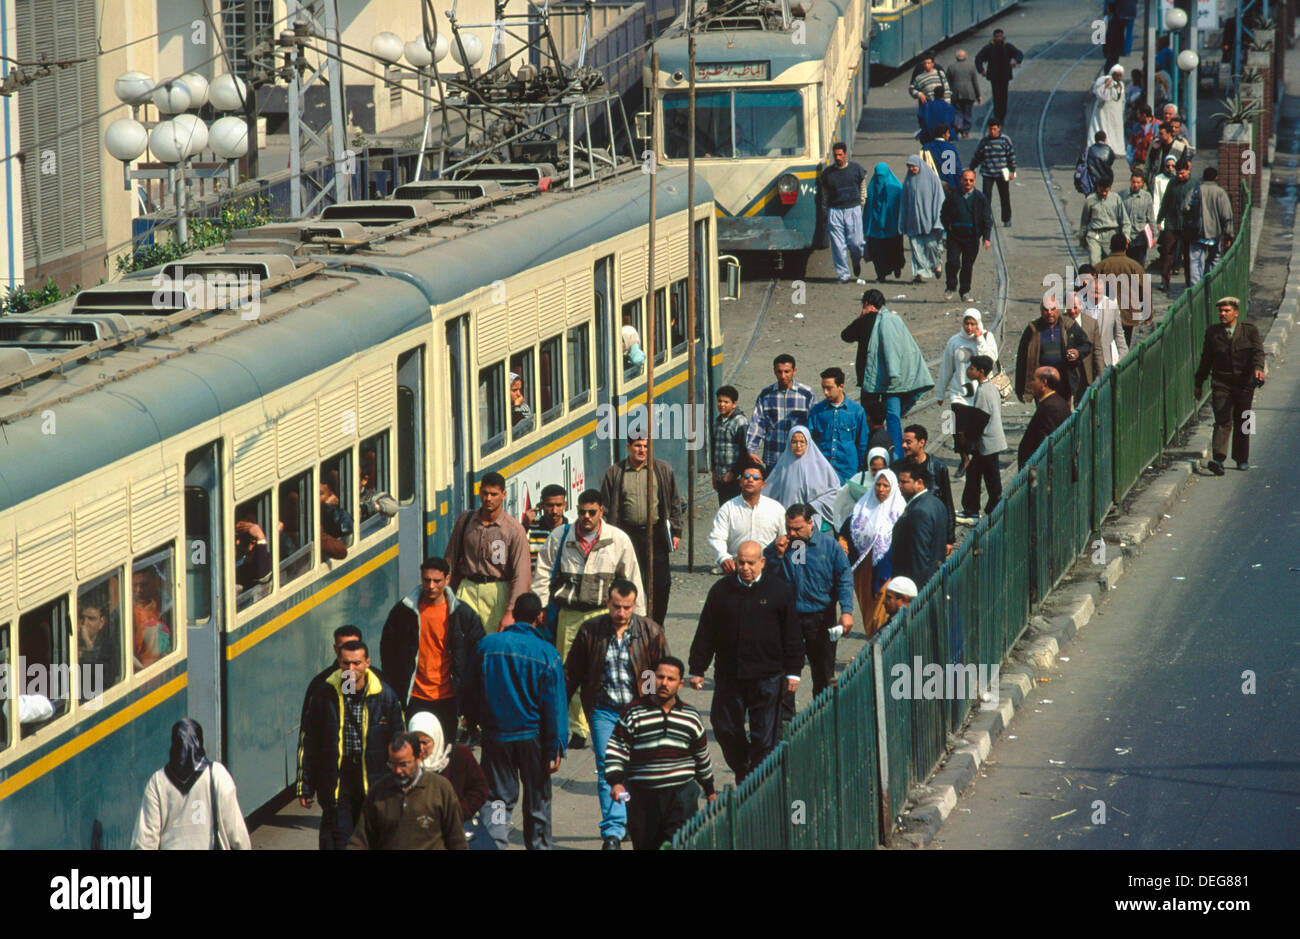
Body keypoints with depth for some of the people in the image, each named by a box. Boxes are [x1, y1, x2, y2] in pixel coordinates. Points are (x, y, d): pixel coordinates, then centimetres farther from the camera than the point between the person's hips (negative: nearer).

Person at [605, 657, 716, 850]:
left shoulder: (691, 717, 10)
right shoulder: (633, 713, 2)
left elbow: (702, 756, 22)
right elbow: (615, 751, 1)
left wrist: (709, 790, 29)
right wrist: (615, 782, -13)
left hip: (682, 796, 0)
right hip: (642, 796, 0)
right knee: (644, 846, 5)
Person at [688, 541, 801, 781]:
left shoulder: (779, 591, 1)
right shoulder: (721, 590, 5)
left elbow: (792, 636, 4)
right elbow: (705, 634, 8)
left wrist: (793, 672, 0)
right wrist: (697, 670, 5)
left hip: (767, 678, -2)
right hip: (728, 676, 2)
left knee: (764, 737, -1)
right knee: (726, 730, 7)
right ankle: (741, 772, 29)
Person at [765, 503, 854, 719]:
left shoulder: (829, 545, -1)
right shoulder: (778, 547, 2)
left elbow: (844, 579, -1)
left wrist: (846, 611, -11)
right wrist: (778, 555, -14)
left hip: (821, 618, 0)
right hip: (789, 617, 0)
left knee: (823, 672, 9)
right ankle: (784, 718, -1)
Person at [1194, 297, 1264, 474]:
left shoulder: (1250, 330, 2)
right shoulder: (1212, 332, 7)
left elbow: (1258, 352, -10)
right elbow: (1205, 360, 13)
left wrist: (1258, 368, -31)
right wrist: (1198, 384, 16)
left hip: (1244, 384, 0)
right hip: (1221, 384, 0)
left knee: (1241, 423, 10)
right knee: (1222, 421, -14)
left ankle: (1242, 459, 26)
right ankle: (1218, 459, -26)